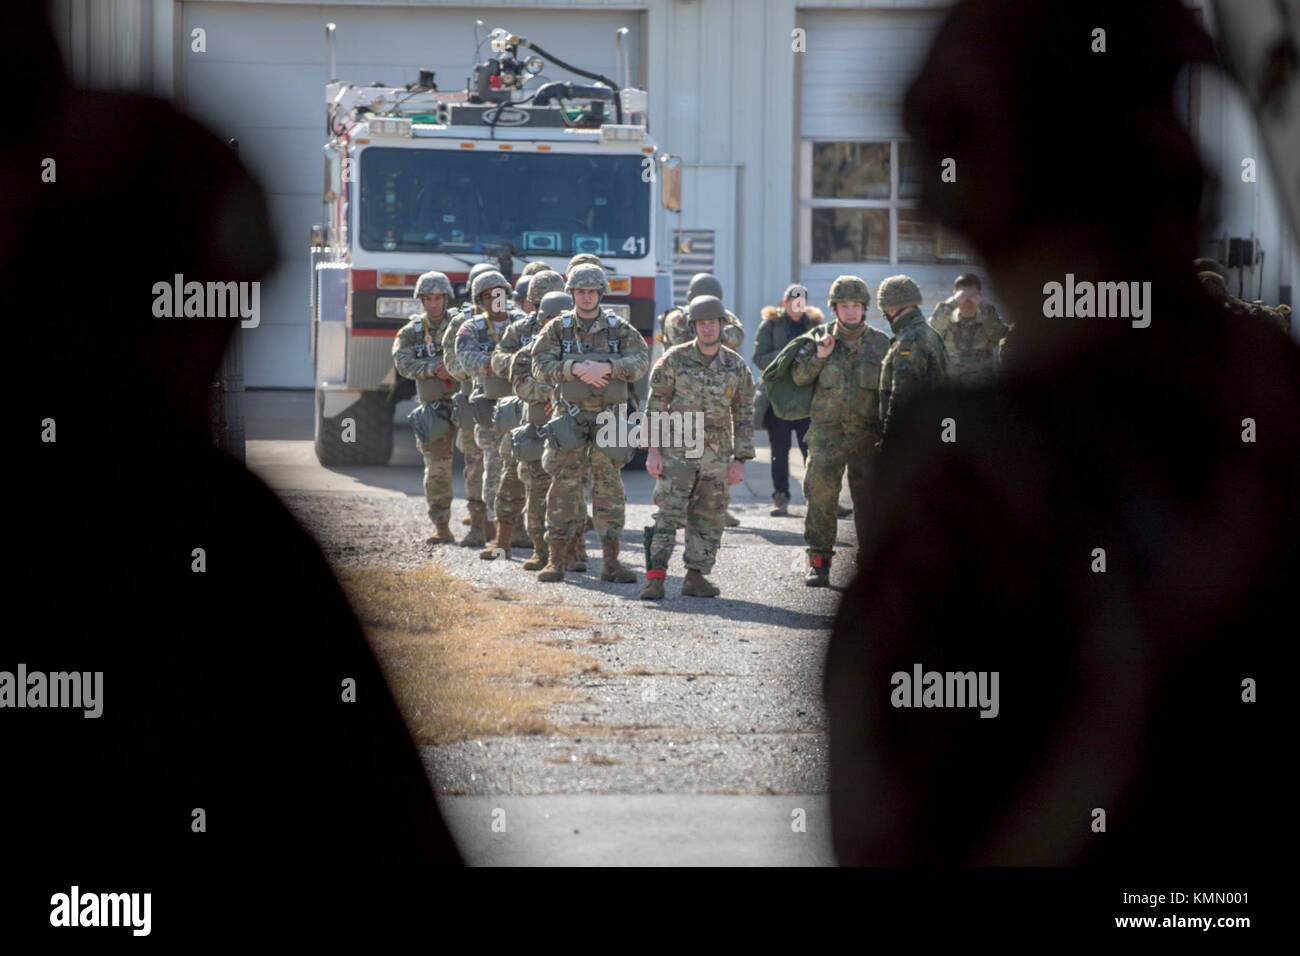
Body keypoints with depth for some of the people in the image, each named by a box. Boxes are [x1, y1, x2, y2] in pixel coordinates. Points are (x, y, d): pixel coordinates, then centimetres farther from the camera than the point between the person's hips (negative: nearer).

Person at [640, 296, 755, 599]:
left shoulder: (736, 366, 1)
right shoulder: (674, 360, -6)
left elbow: (744, 415, 7)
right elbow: (656, 406, -2)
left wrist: (740, 460, 3)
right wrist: (653, 450, -8)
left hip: (716, 455, 3)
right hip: (677, 452, -3)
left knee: (708, 519, 6)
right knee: (668, 515, -10)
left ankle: (695, 577, 14)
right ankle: (655, 579, -12)